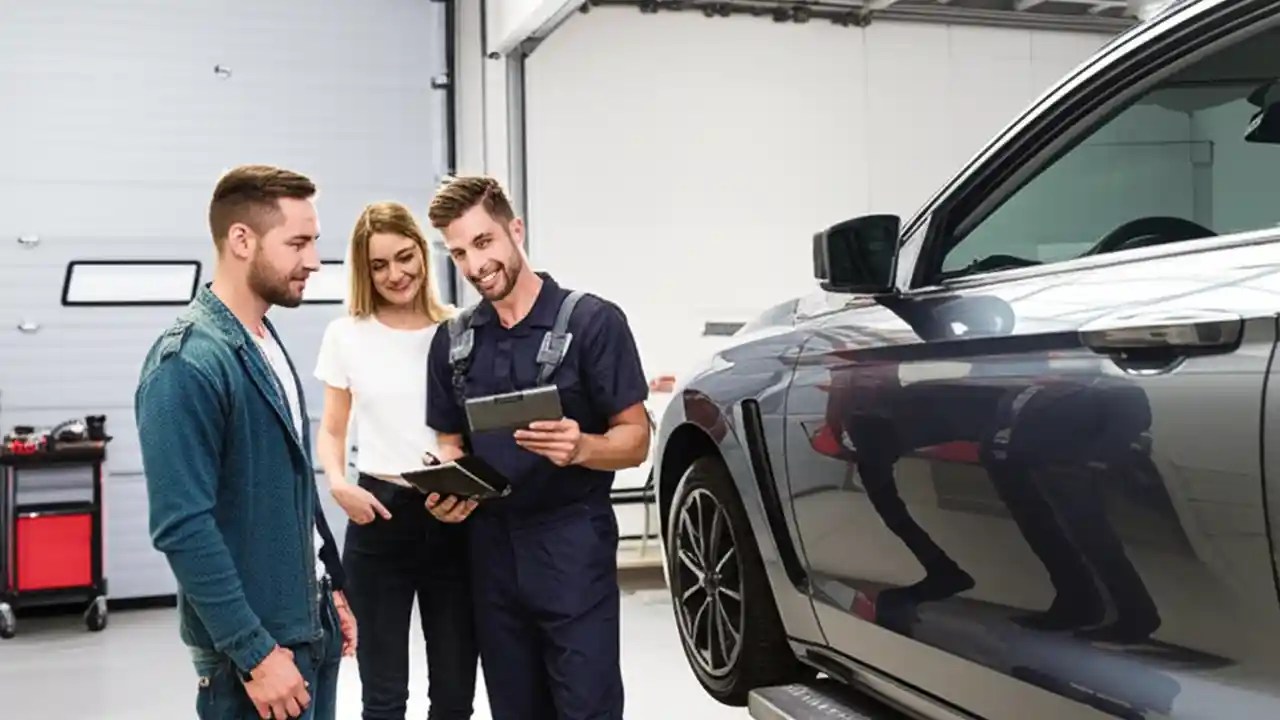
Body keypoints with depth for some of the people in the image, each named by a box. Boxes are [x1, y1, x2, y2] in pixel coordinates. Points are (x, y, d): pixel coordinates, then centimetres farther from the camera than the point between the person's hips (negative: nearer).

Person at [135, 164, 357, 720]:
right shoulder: (187, 363, -19)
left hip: (310, 627, 8)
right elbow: (183, 529, -23)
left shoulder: (266, 345, 7)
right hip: (255, 644, -8)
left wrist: (330, 590, 15)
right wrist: (254, 653, -22)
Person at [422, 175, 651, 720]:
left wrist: (580, 447, -27)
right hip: (490, 552, 5)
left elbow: (635, 440, -6)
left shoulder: (592, 321, -7)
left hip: (574, 548, -5)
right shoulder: (453, 342, 9)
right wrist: (445, 491, -5)